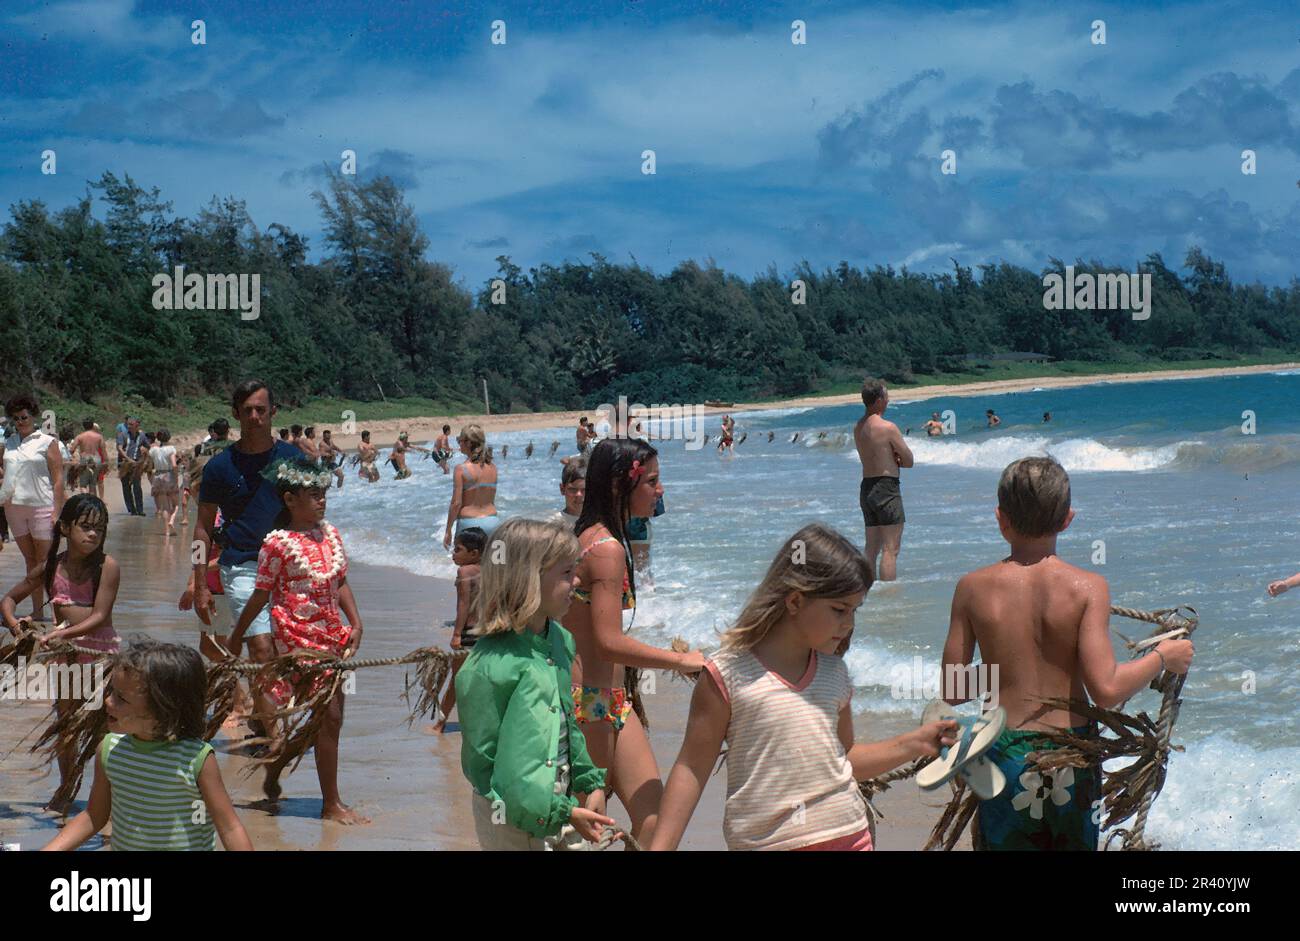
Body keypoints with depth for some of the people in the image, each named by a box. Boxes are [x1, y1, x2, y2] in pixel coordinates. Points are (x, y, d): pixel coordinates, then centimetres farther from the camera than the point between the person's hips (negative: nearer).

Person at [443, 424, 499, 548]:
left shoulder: (461, 469, -11)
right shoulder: (492, 467, 4)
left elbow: (456, 503, -12)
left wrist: (448, 531, -5)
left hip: (469, 524, -5)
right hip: (492, 522, 5)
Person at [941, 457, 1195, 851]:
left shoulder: (973, 589, -7)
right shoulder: (1087, 588, -10)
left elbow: (951, 692, -3)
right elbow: (1106, 690, -18)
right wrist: (1162, 658, -1)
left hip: (1005, 752, 0)